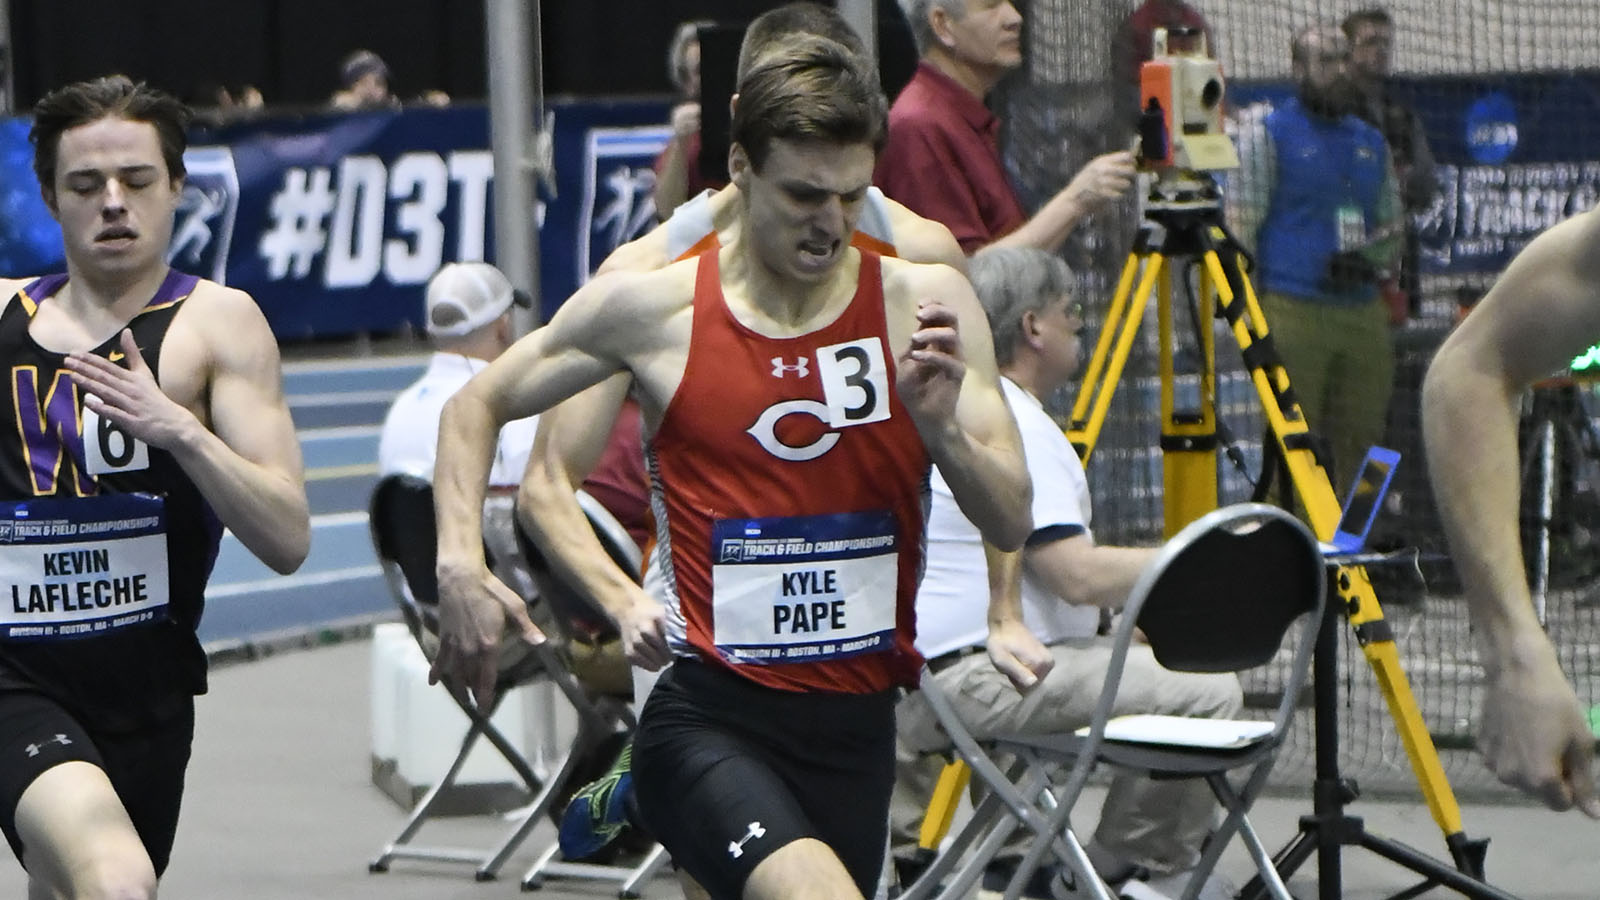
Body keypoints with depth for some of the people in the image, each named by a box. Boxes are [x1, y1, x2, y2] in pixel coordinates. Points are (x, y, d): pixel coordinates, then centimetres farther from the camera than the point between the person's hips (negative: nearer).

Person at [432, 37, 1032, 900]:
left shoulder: (923, 304, 0)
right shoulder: (653, 309, -3)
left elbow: (1011, 523, -1)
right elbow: (476, 407, 11)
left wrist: (941, 428, -20)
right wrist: (459, 563, -4)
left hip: (857, 722, 4)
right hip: (709, 720, -4)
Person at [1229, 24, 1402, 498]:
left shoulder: (1371, 141, 19)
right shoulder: (1266, 134, 2)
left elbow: (1392, 224, 24)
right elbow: (1242, 225, -3)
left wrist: (1371, 255, -1)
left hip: (1363, 313, 5)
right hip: (1294, 312, -5)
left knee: (1361, 442, 6)